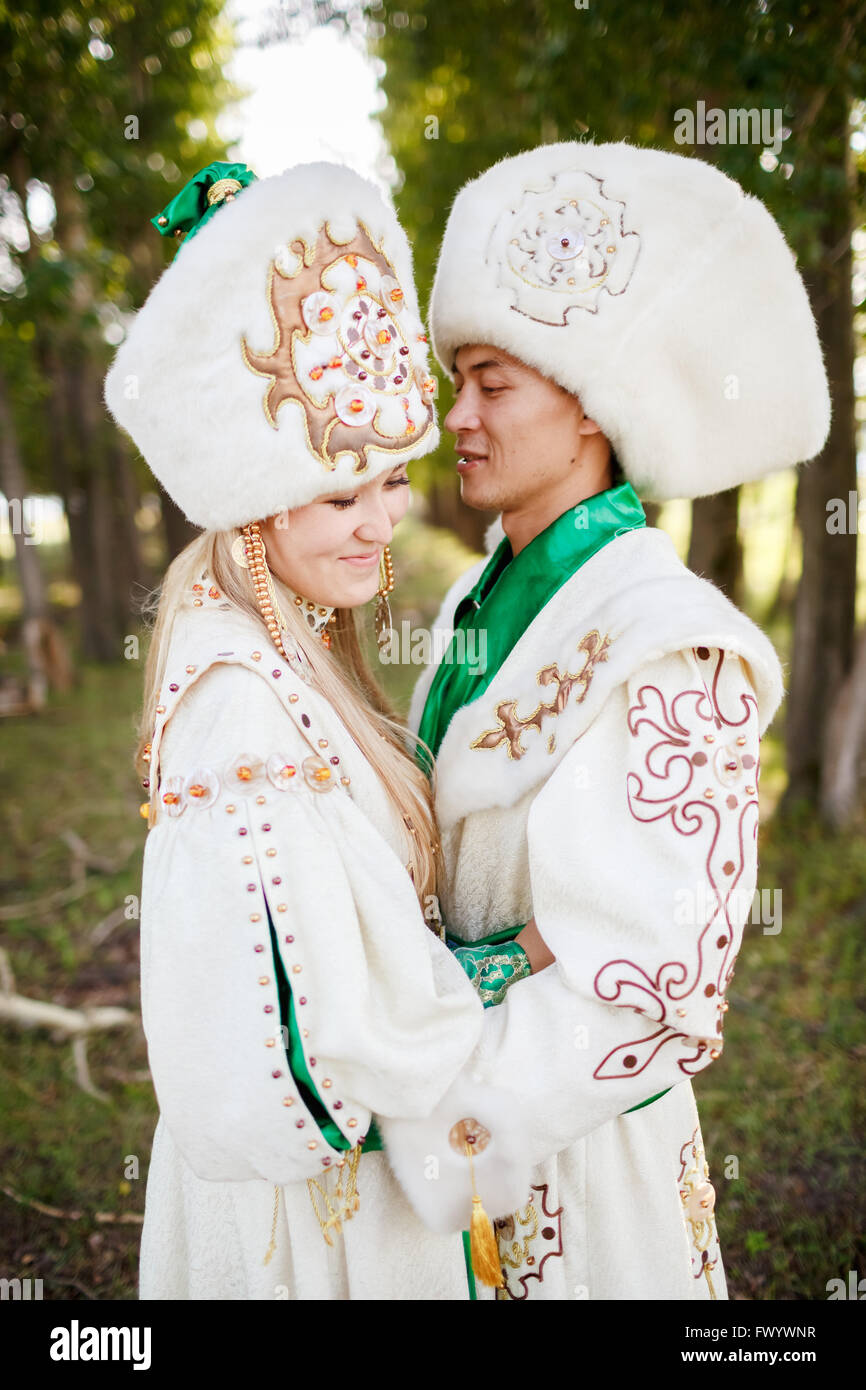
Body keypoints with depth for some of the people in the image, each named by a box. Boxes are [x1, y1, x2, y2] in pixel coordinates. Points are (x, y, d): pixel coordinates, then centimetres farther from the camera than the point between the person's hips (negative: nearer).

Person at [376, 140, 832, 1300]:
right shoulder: (483, 599, 1)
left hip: (579, 1138, -6)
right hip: (465, 1084, 7)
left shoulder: (670, 648, -23)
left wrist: (439, 1123, -18)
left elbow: (654, 982, -23)